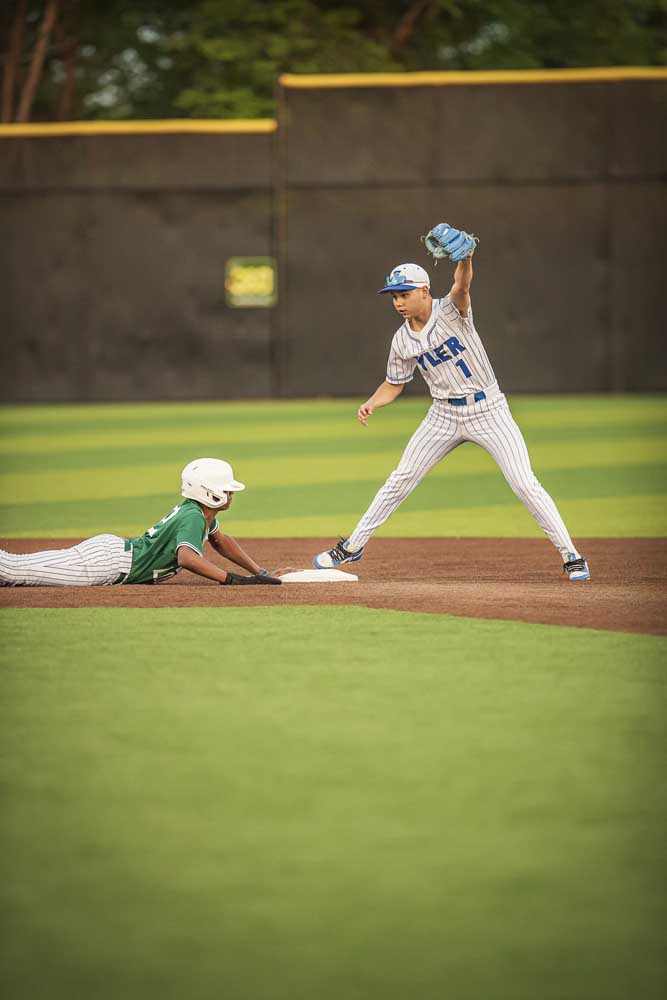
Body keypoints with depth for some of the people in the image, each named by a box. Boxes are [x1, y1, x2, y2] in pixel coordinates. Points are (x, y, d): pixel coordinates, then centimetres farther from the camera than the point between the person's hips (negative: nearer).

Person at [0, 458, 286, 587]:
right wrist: (234, 580, -35)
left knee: (23, 567, 9)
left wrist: (261, 573, 24)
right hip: (108, 561, -9)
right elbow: (186, 557, -35)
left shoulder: (200, 511, 13)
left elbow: (220, 541, 32)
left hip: (109, 548, 9)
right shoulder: (193, 517, -17)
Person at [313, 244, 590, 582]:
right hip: (444, 415, 5)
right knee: (400, 480, 7)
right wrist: (371, 403, -9)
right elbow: (394, 384, 12)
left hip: (488, 411, -5)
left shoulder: (450, 311, -15)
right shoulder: (402, 340, 0)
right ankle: (352, 547, 20)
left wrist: (465, 259, -60)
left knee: (524, 484, -11)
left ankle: (570, 555, -2)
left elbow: (462, 286, -37)